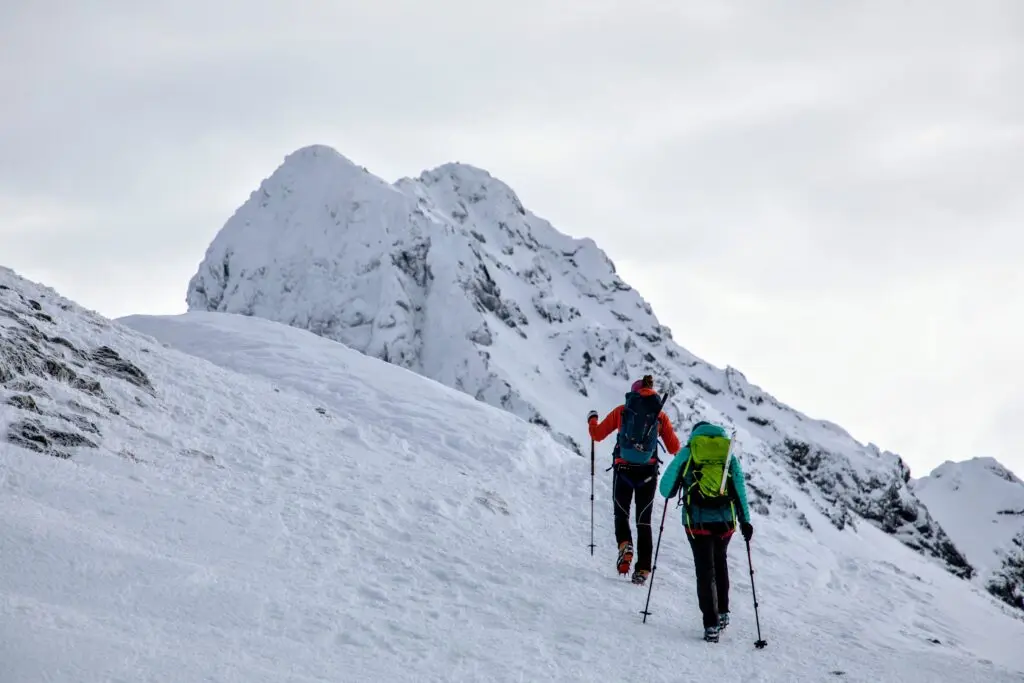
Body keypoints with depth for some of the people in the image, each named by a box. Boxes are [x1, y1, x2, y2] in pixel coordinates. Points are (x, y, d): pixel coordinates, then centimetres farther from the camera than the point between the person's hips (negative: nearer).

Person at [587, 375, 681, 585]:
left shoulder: (622, 410, 2)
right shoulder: (660, 415, 4)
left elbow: (597, 434, 7)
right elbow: (674, 448, 6)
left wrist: (592, 419, 28)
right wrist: (670, 434, 28)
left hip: (623, 470, -1)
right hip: (648, 472, 1)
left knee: (621, 514, 17)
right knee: (644, 521, 10)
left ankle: (625, 545, -13)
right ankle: (643, 569, 3)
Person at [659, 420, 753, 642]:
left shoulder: (686, 453, 4)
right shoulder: (730, 455, 10)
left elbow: (665, 489, 5)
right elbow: (740, 490, 6)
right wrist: (745, 521, 8)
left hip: (697, 520, -2)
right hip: (725, 520, 2)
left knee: (705, 569, 5)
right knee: (720, 561, 26)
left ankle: (711, 624, -1)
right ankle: (722, 611, 23)